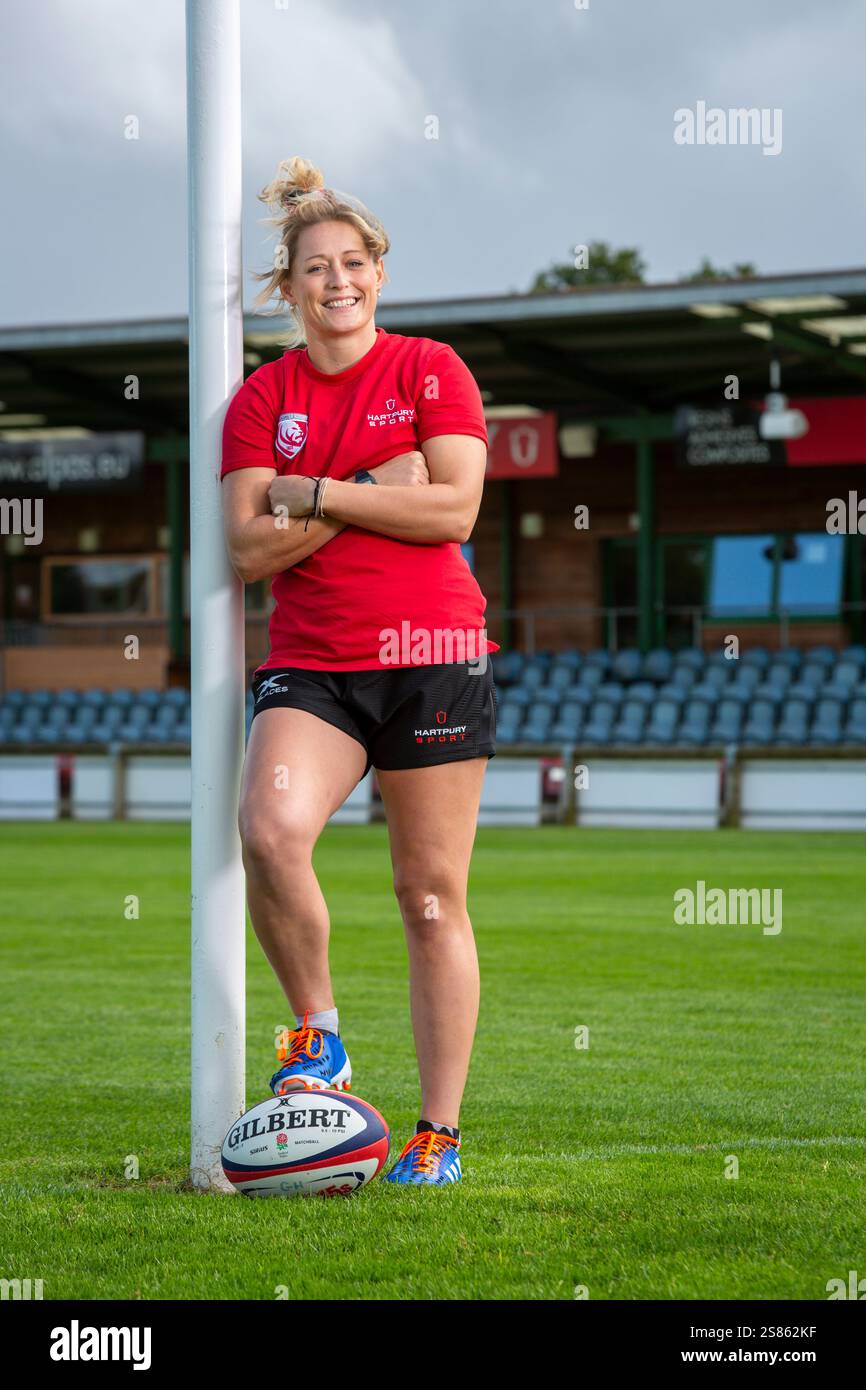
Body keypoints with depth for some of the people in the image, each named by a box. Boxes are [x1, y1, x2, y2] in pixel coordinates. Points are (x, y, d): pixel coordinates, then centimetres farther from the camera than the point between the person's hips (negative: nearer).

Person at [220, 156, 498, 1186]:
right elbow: (250, 549, -2)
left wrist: (314, 494, -9)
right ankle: (316, 1029, -3)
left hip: (434, 656, -1)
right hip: (310, 664, 1)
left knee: (432, 896, 1)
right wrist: (374, 489, -10)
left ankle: (439, 1133, 10)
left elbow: (453, 508, -9)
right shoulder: (261, 398, 8)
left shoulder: (430, 369, 4)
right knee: (269, 830, -27)